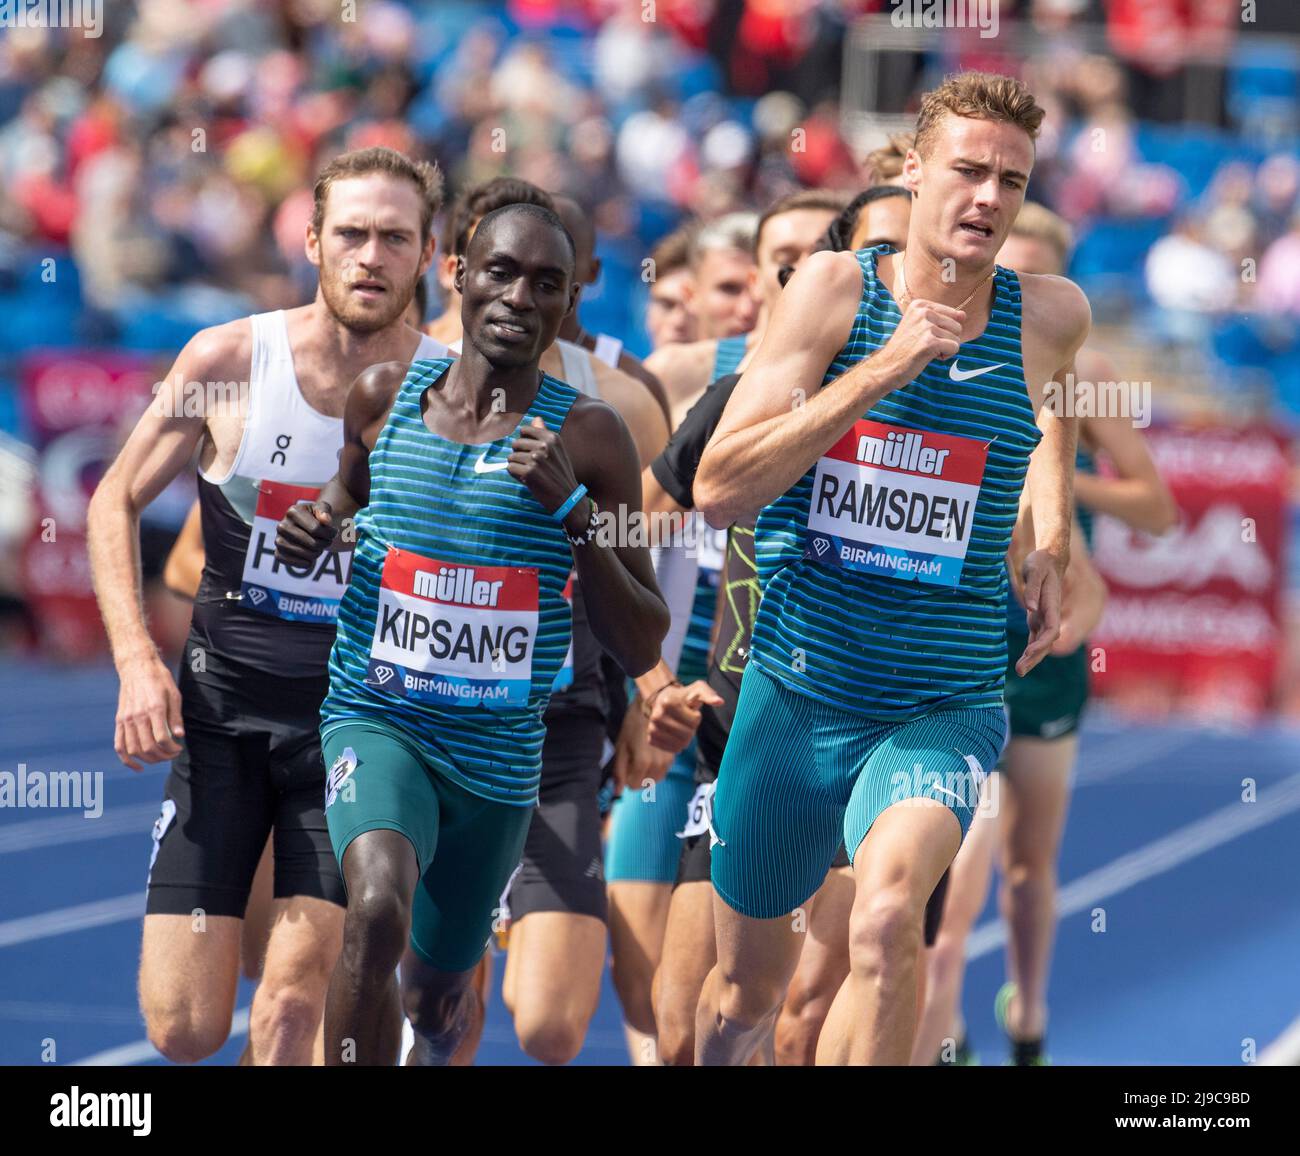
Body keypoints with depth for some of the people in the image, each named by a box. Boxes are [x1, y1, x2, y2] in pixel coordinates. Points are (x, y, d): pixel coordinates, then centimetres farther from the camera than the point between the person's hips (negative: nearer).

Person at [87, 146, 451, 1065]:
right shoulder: (229, 362, -5)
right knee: (184, 1028, -3)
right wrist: (137, 662, -6)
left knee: (295, 1001, -11)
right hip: (223, 705, 1)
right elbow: (118, 503, 6)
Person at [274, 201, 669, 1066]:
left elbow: (641, 649, -7)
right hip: (377, 719, -1)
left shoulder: (588, 436, -7)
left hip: (498, 757, 1)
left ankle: (434, 1045, 57)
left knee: (436, 998, 19)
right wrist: (317, 527, 0)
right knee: (378, 912, -33)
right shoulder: (384, 396, -1)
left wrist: (574, 510, -20)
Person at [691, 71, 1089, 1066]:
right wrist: (884, 370, -23)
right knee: (747, 985, 18)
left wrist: (1053, 547, 12)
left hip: (944, 709, -1)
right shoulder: (834, 288, -9)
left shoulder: (1050, 317, -4)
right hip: (794, 696, 1)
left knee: (888, 918, -32)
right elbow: (718, 490, -18)